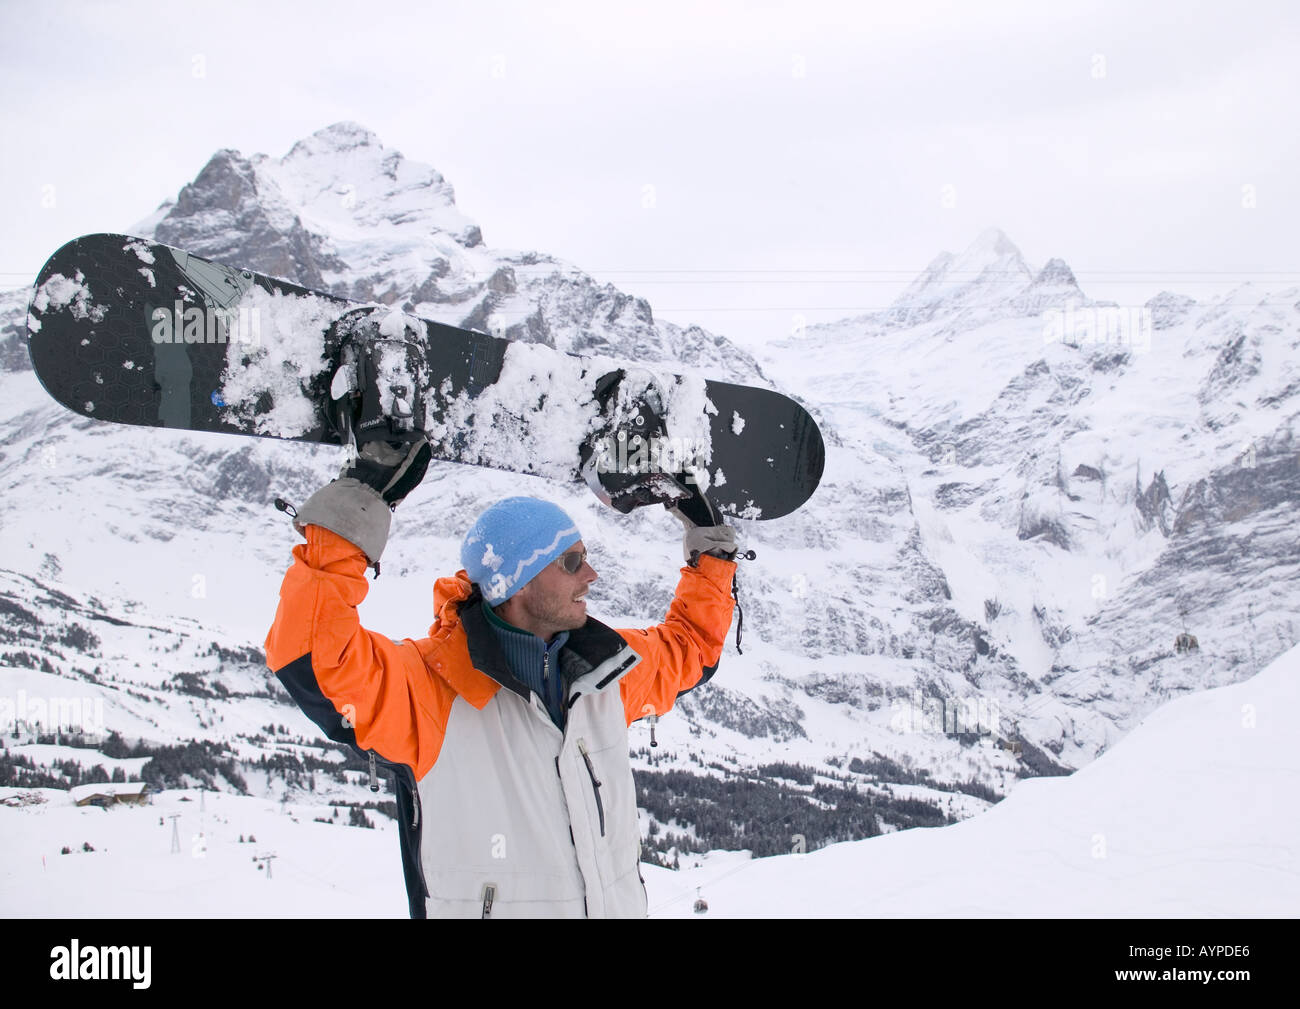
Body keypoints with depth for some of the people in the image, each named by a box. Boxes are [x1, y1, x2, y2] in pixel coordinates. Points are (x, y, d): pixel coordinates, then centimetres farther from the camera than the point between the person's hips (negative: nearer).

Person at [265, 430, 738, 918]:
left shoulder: (603, 672, 4)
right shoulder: (426, 687, -15)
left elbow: (690, 645, 23)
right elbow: (311, 654, -30)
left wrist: (711, 551, 17)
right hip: (491, 904, -5)